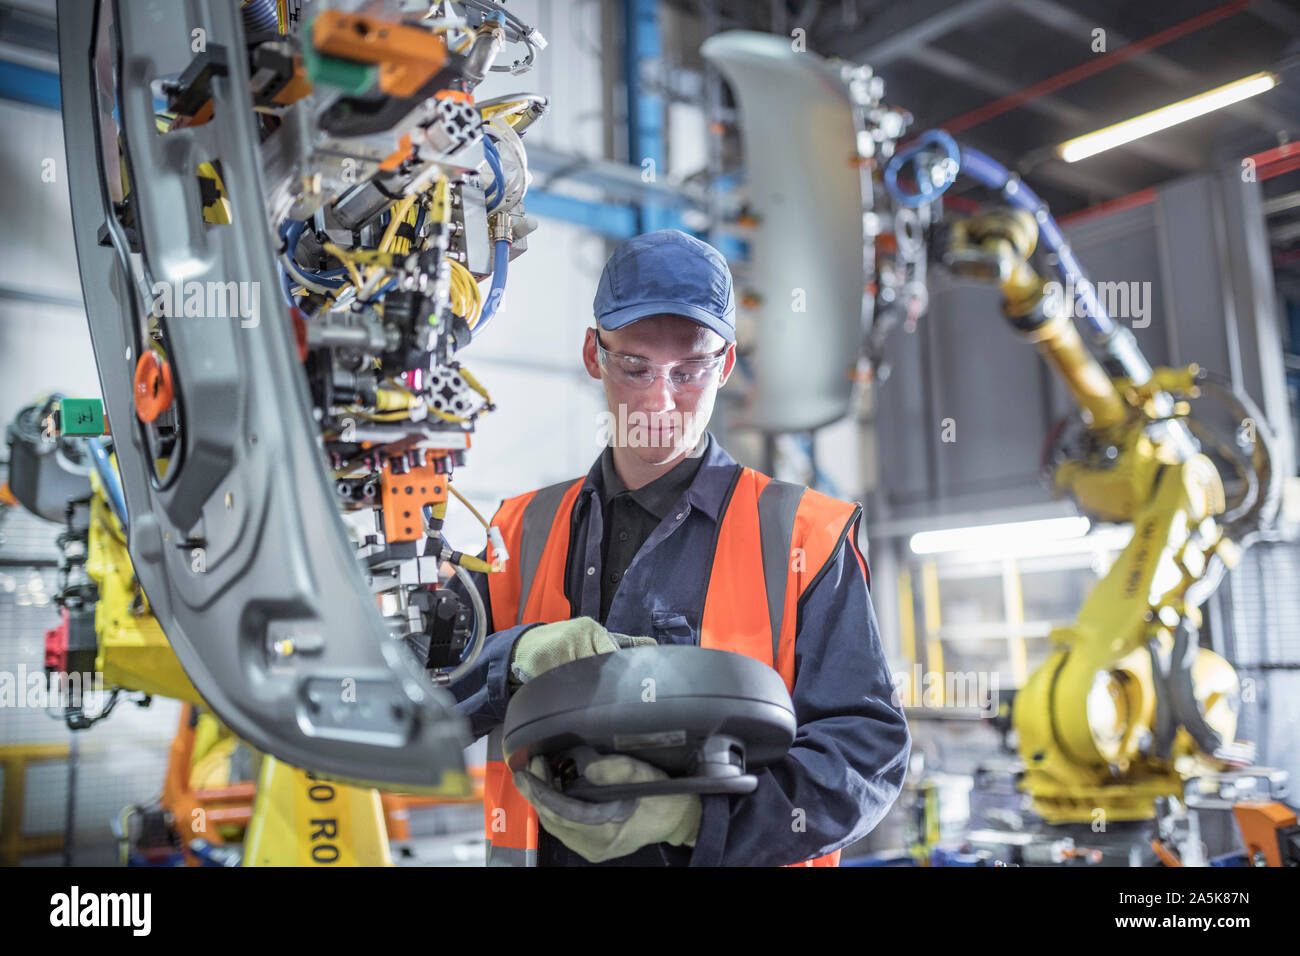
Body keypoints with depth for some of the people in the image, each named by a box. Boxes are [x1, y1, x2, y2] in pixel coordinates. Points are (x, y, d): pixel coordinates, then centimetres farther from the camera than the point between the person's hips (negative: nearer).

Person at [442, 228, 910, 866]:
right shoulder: (524, 531, 11)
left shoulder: (802, 537, 2)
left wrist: (688, 814, -18)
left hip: (729, 858, -3)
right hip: (550, 852, 3)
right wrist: (519, 655, -15)